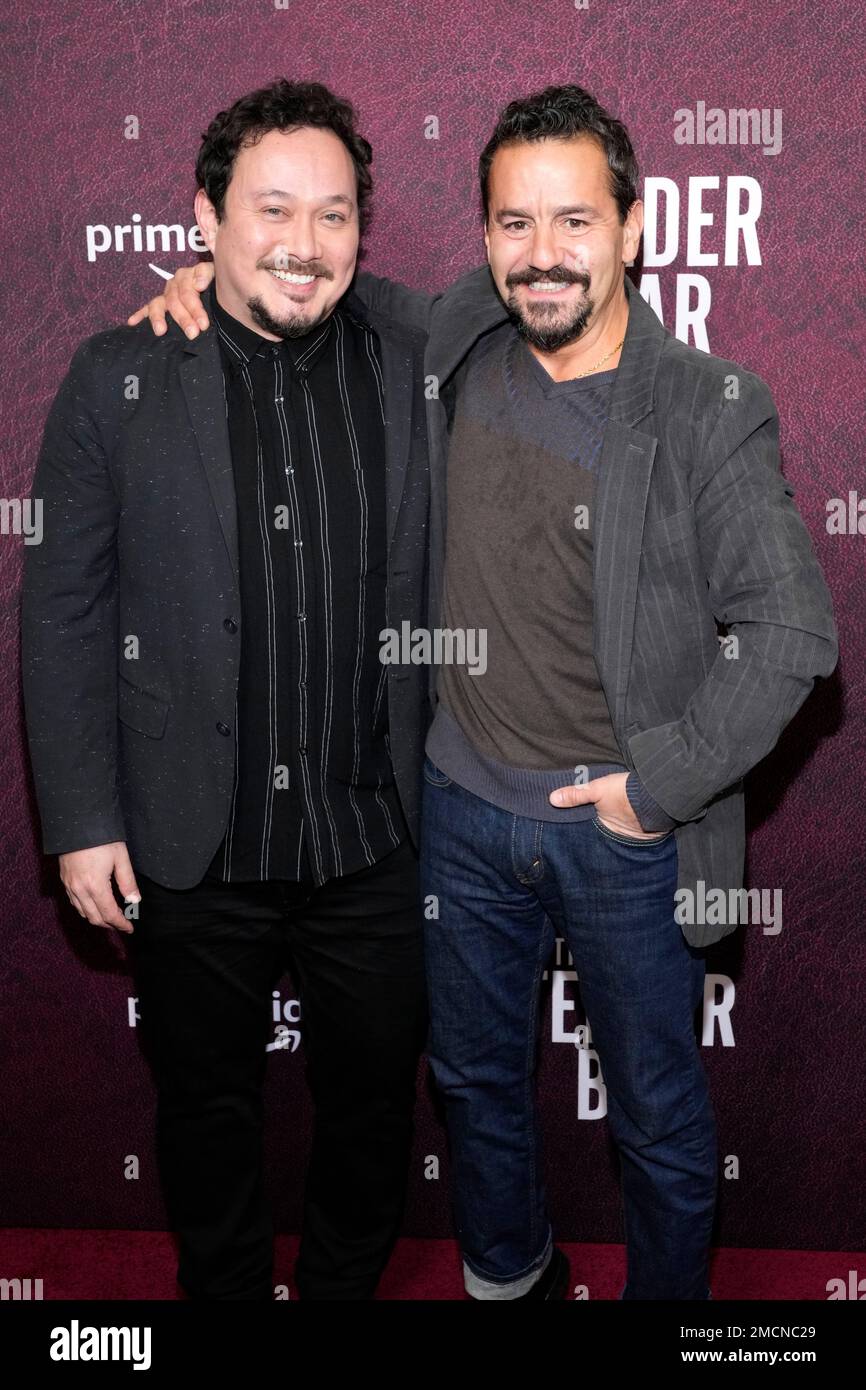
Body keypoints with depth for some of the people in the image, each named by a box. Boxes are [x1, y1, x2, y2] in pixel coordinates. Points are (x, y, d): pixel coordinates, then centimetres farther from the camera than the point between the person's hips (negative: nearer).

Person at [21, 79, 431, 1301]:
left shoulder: (417, 372, -1)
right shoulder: (120, 377, -5)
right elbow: (63, 615, -4)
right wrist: (81, 821, -6)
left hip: (376, 842, 1)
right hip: (191, 844, -1)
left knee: (374, 1102, 18)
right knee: (207, 1107, 19)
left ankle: (345, 1284, 44)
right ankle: (225, 1289, 44)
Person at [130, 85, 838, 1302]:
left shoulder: (710, 411, -15)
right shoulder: (454, 349, -3)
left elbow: (793, 630, -14)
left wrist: (663, 781, -15)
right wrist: (221, 274, 0)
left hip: (627, 827, -4)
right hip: (464, 807, 4)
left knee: (659, 1120, 15)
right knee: (476, 1075, 24)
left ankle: (668, 1295, 43)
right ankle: (507, 1272, 51)